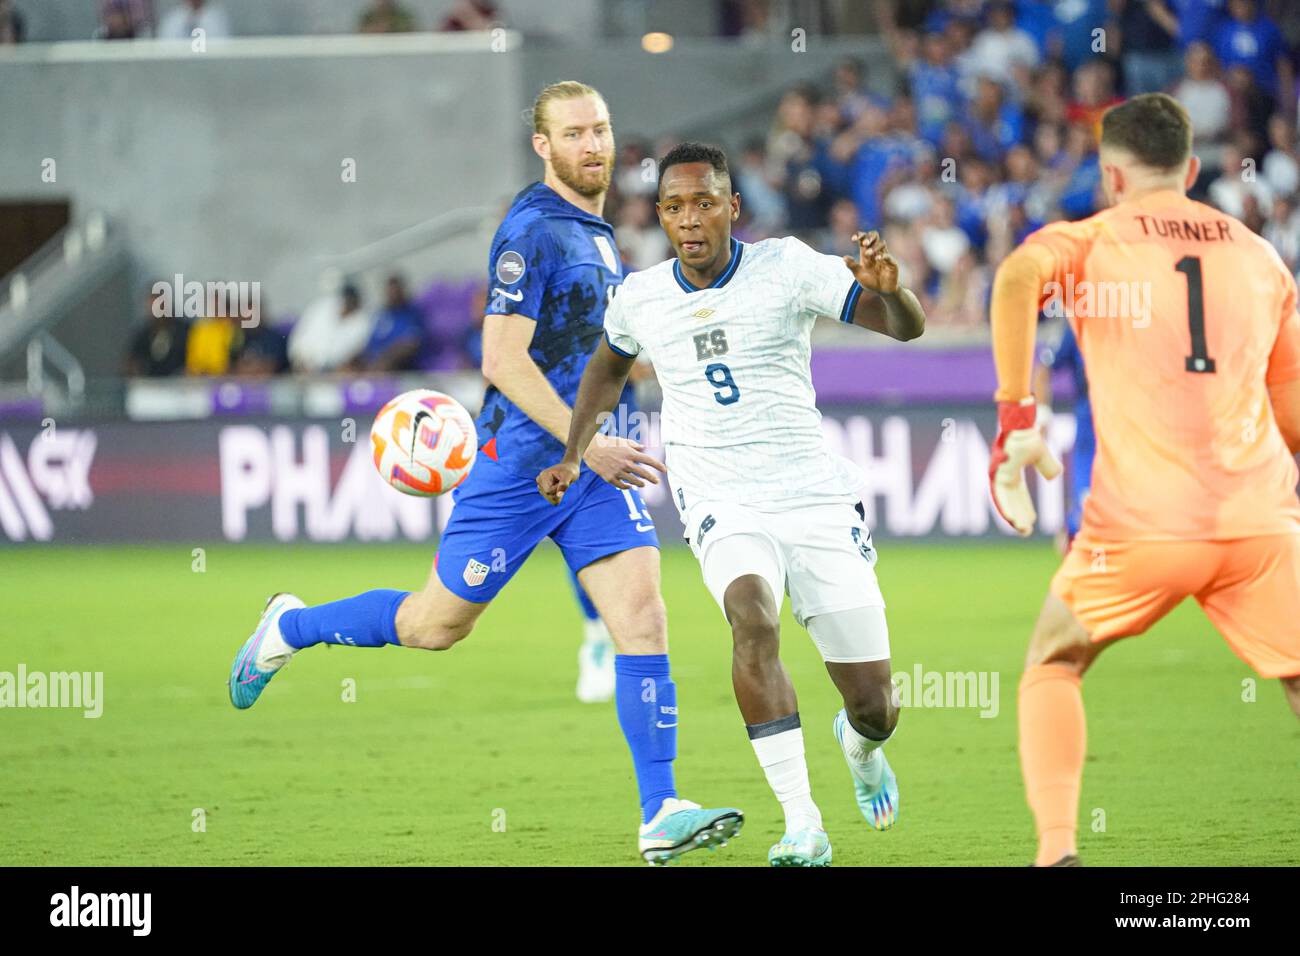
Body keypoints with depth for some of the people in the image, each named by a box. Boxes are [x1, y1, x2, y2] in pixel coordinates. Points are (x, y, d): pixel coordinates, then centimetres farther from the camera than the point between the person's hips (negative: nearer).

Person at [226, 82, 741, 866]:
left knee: (642, 613, -10)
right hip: (522, 461, -7)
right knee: (437, 624, 4)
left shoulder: (598, 233, 14)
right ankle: (291, 628, 30)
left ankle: (662, 817, -13)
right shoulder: (532, 231, -14)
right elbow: (503, 359, -20)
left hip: (596, 461, 7)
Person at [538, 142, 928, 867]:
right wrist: (573, 456, 18)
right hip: (723, 504, 1)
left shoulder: (785, 267, -7)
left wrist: (887, 287, -33)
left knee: (875, 709, 0)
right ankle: (803, 827, -32)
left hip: (817, 495, -1)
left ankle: (859, 746, 42)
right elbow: (609, 366, 26)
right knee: (754, 618, -34)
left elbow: (907, 325, -12)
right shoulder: (640, 299, 3)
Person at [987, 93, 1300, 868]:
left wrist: (1015, 418, -17)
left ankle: (1057, 851, 3)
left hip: (1141, 524, -2)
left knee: (1052, 667, 18)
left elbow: (1019, 275, -18)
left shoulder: (1089, 240, 7)